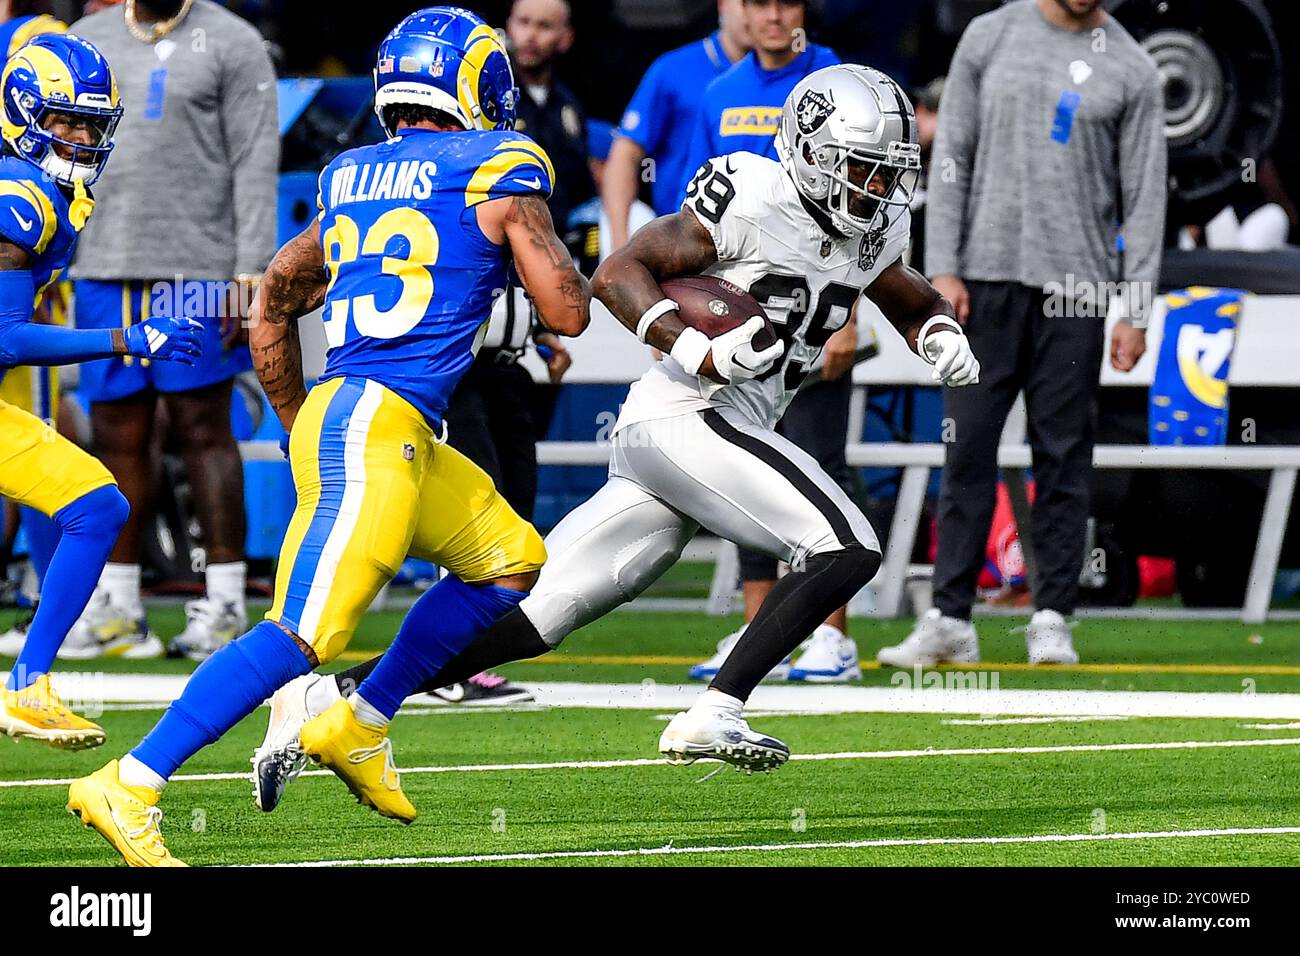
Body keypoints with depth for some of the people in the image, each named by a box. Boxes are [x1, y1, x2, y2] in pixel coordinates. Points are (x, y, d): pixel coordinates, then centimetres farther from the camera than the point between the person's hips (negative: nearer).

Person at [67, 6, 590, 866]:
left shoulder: (352, 183, 19)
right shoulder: (498, 174, -1)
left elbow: (272, 310, 27)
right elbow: (568, 312, 0)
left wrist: (301, 428, 35)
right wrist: (531, 232, 19)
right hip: (378, 420, -9)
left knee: (510, 558, 23)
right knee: (305, 633, -15)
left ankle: (359, 729, 22)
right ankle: (129, 787, -21)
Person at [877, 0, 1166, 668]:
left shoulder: (1131, 70, 3)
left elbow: (1144, 195, 2)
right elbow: (953, 158, 5)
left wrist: (1135, 312, -4)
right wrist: (943, 269, -4)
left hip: (1075, 286, -1)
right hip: (987, 280, 1)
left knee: (1063, 455, 0)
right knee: (968, 449, -1)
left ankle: (1052, 620, 6)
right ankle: (950, 620, 2)